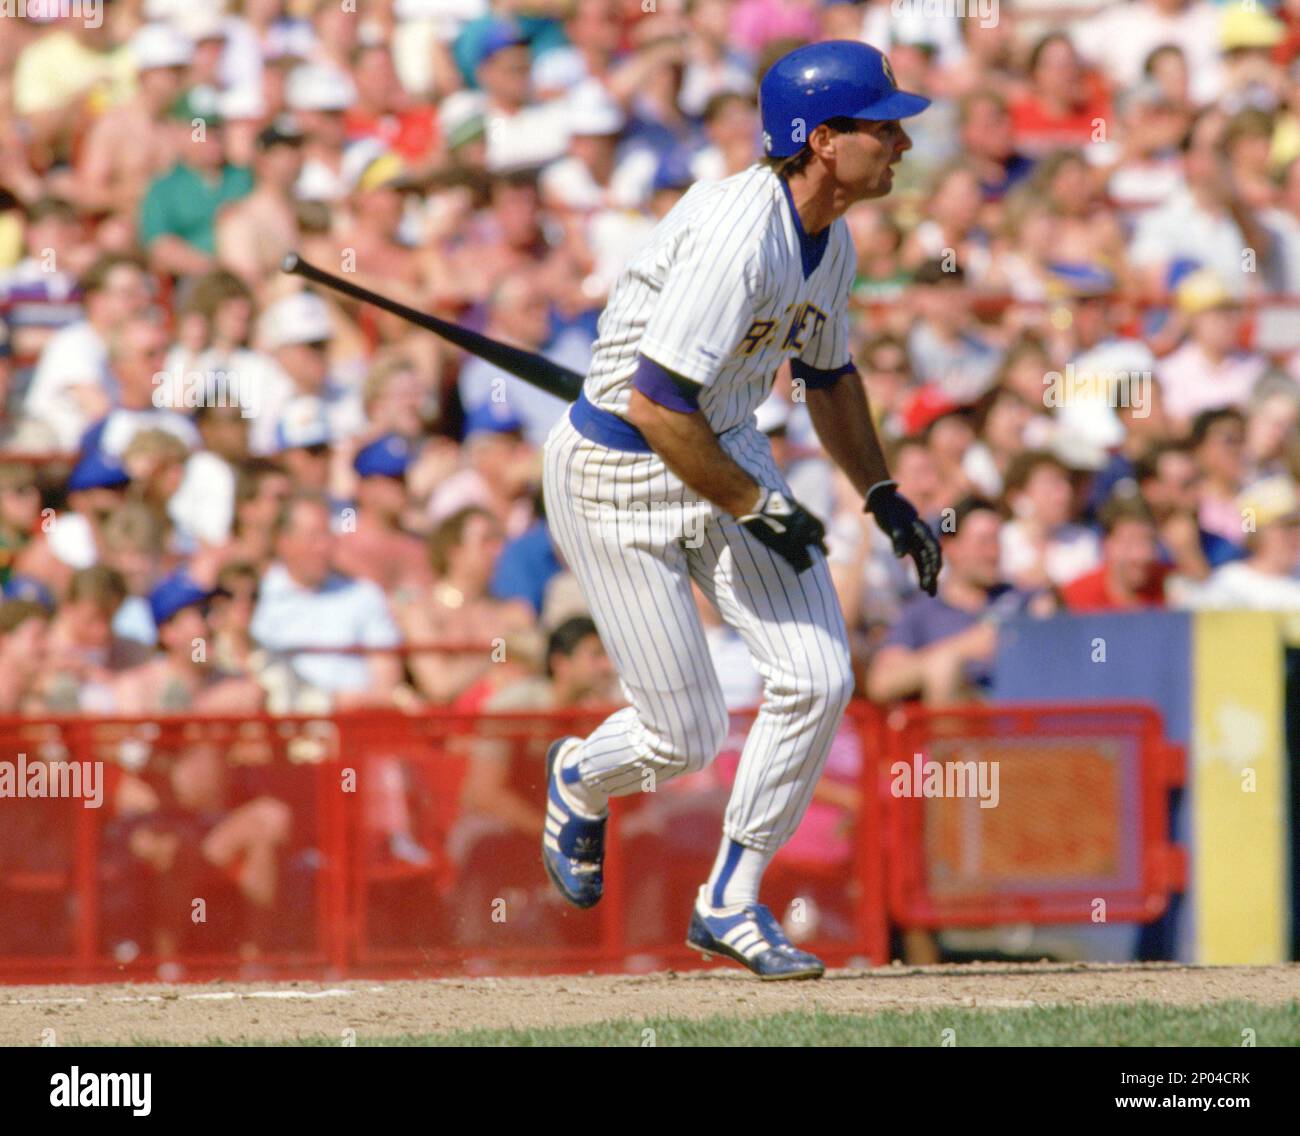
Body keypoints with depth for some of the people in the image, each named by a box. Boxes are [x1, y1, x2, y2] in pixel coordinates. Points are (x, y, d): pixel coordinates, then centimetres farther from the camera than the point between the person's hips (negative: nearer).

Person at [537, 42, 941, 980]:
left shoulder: (830, 242, 1)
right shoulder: (738, 234, -29)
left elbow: (829, 375, 20)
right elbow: (656, 406, -31)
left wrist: (882, 496, 11)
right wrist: (754, 509, -22)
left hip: (728, 451, 8)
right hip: (619, 473, -8)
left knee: (819, 680, -6)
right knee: (686, 735, -3)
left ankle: (731, 903, 9)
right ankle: (579, 782, 33)